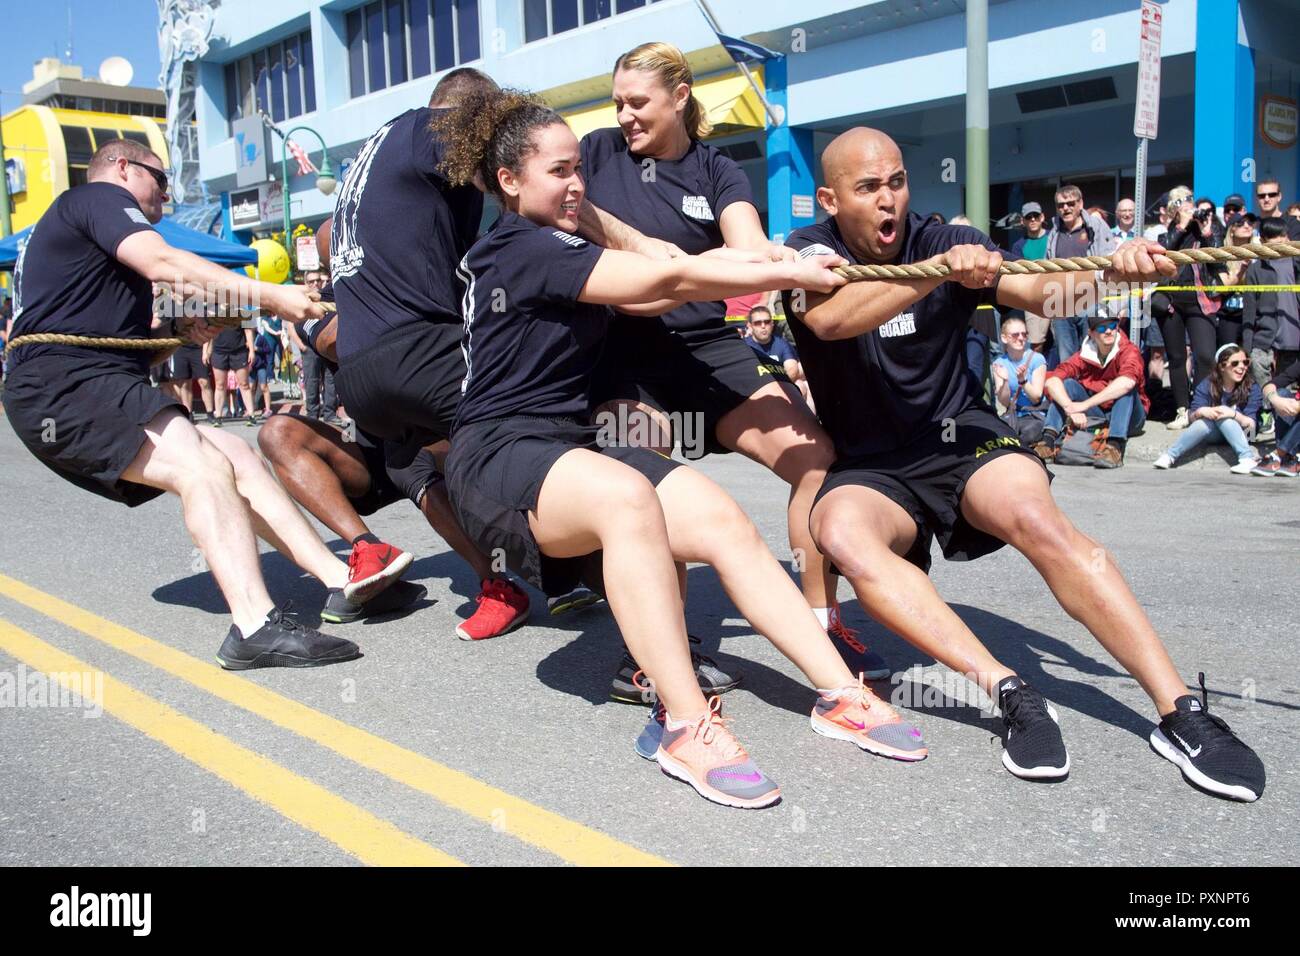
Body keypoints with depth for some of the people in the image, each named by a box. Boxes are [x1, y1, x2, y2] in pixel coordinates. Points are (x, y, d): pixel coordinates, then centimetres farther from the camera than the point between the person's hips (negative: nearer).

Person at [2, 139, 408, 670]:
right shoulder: (99, 196, 3)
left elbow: (127, 347, 28)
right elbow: (161, 263, -17)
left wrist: (181, 330, 10)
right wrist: (272, 295, -19)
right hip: (66, 386, -10)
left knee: (236, 456, 0)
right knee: (202, 466, -27)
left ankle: (343, 579, -9)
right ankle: (256, 627, -39)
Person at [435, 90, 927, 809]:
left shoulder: (554, 251, 20)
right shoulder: (517, 248, -9)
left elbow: (646, 300, 8)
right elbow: (662, 278, -14)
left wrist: (759, 266, -3)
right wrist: (788, 275, -10)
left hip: (573, 446, 8)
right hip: (498, 453, -8)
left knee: (725, 522, -14)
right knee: (626, 496, -41)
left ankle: (839, 693, -14)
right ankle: (686, 726, -38)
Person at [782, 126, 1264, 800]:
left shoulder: (945, 242, 2)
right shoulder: (811, 250, -2)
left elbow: (1040, 292, -14)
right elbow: (827, 318, -26)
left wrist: (1111, 269, -36)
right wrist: (939, 270, -39)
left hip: (961, 438, 1)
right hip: (868, 467, 0)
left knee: (1034, 515, -32)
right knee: (842, 533, -35)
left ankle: (1179, 712, -29)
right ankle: (1011, 694, -35)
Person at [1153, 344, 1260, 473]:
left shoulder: (1251, 388, -10)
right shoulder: (1207, 386, -6)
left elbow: (1251, 424, -17)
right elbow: (1192, 418, -11)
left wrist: (1233, 414, -38)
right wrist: (1199, 412, -35)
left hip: (1241, 434, -1)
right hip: (1213, 435, 1)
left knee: (1223, 416, -31)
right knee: (1206, 421, -32)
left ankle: (1248, 458, -40)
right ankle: (1170, 456, -29)